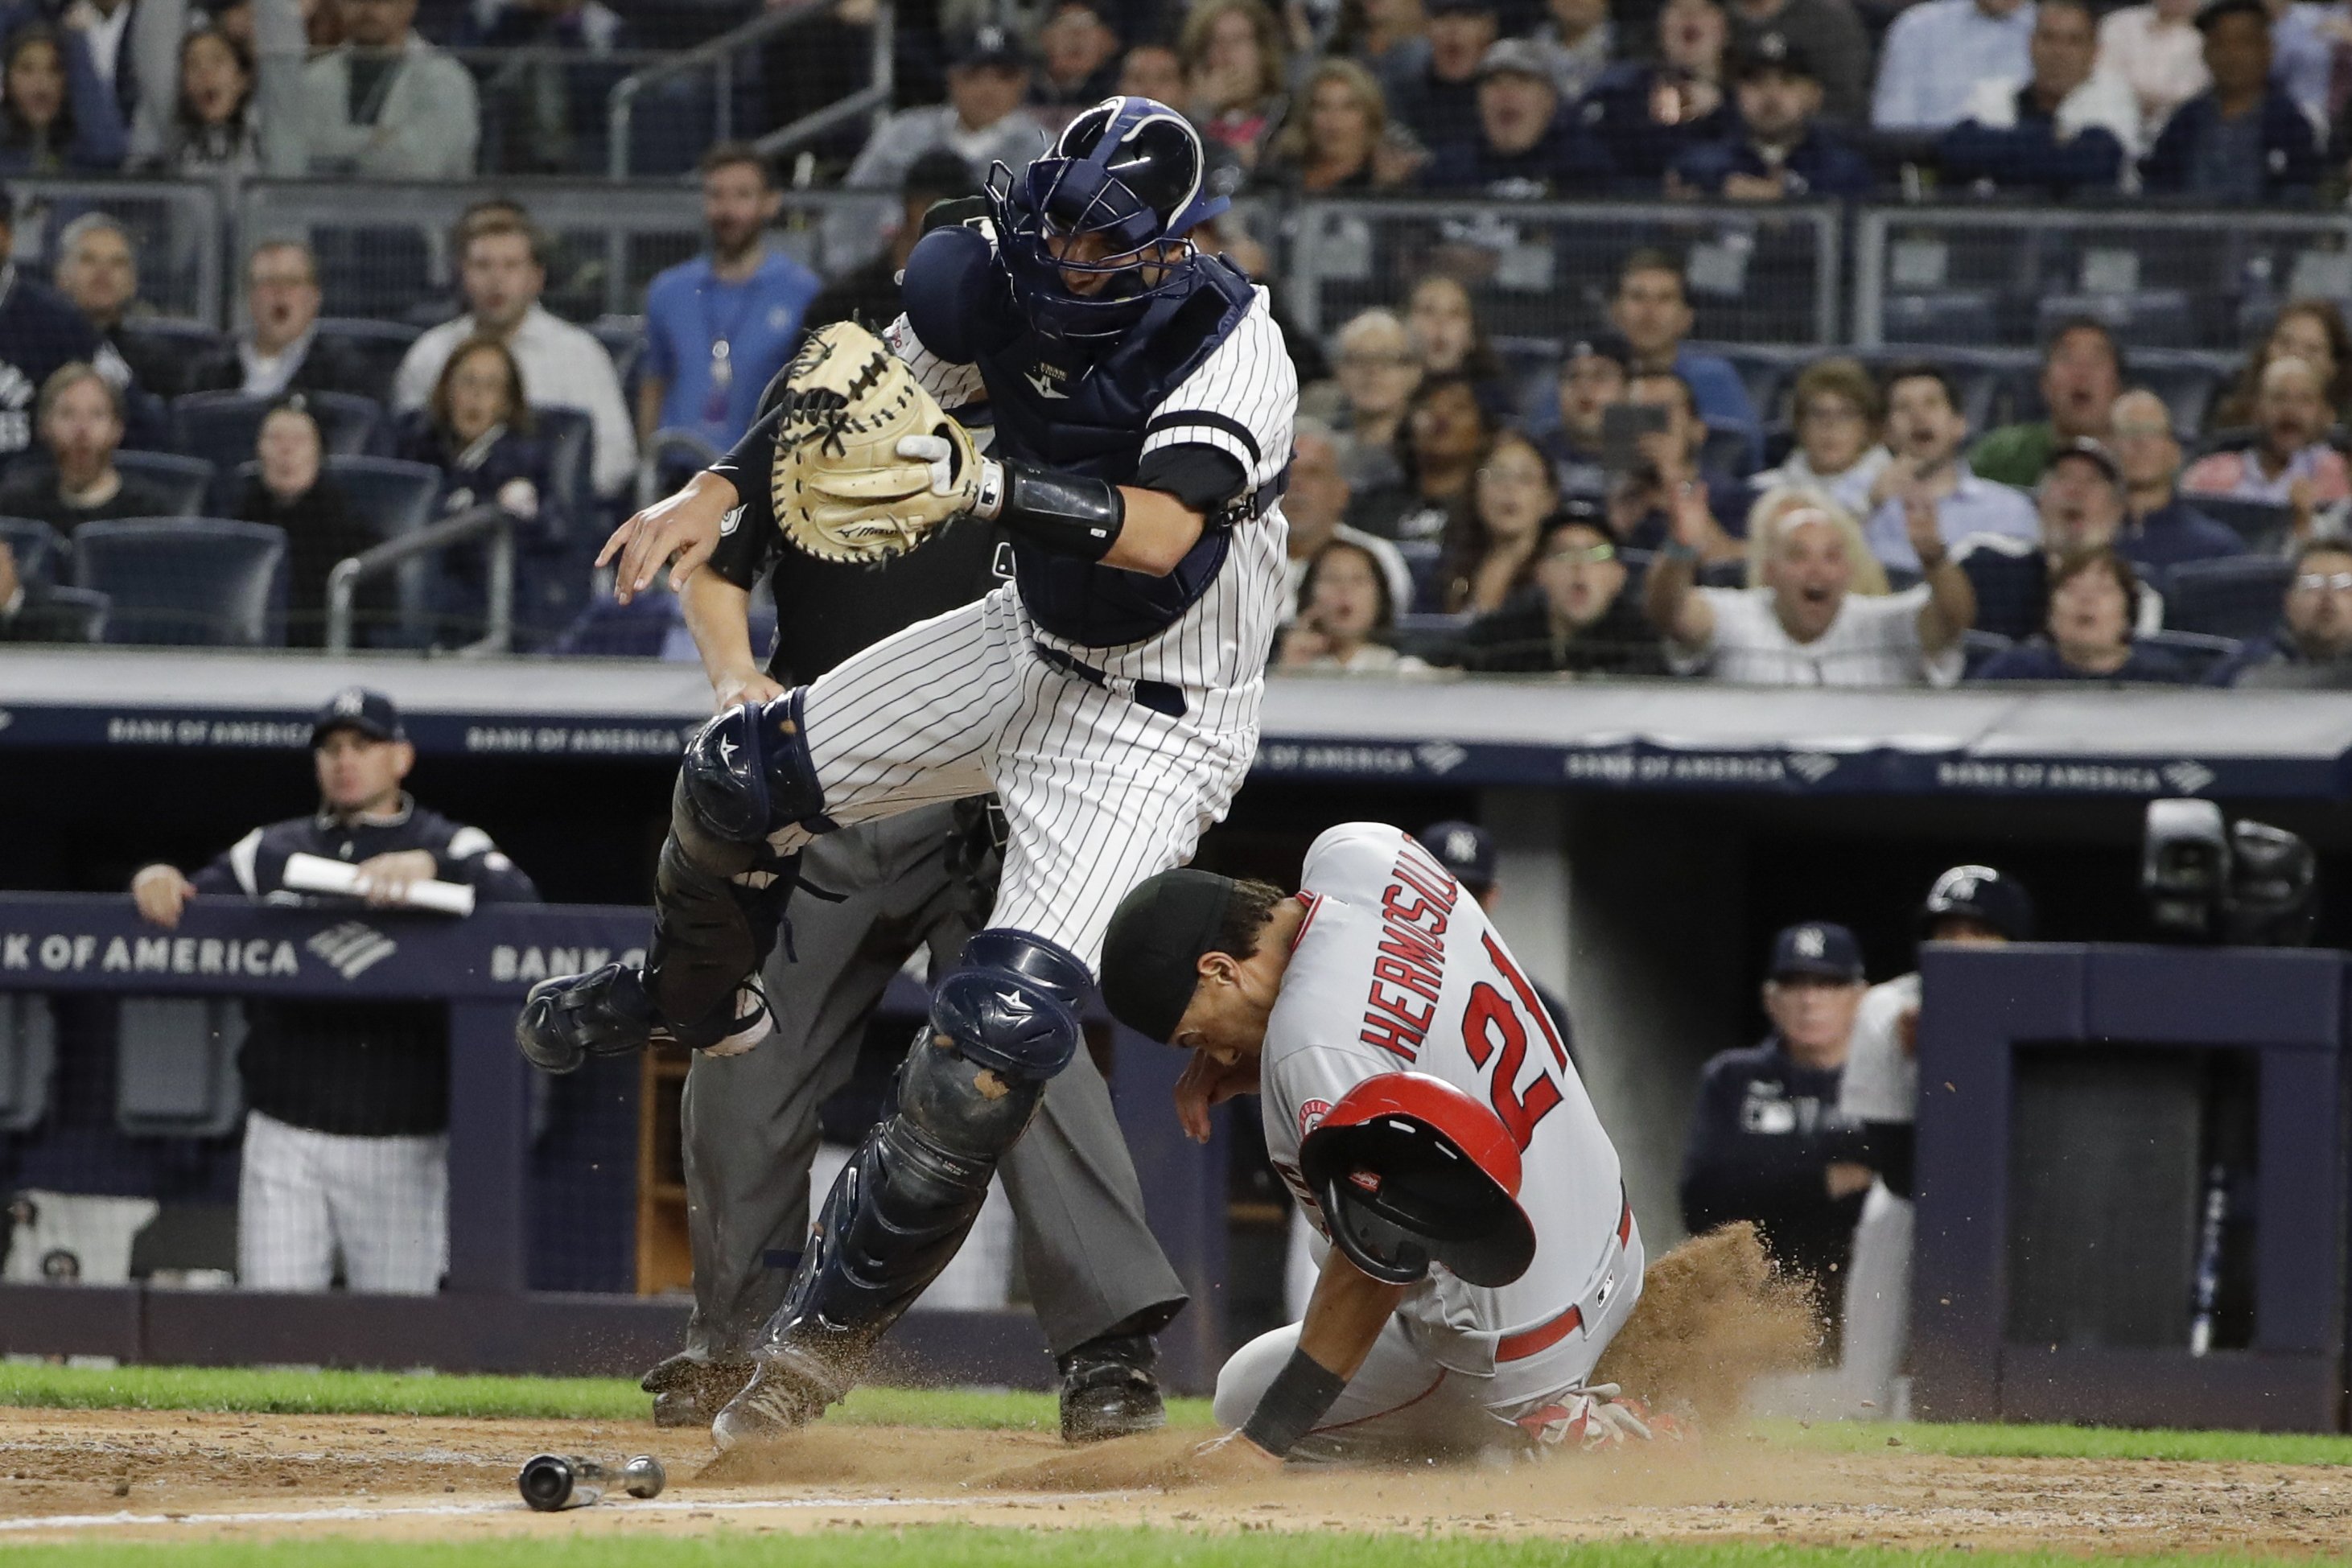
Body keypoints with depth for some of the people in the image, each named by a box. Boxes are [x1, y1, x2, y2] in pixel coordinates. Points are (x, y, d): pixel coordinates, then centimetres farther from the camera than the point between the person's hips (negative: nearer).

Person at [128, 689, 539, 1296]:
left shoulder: (448, 847, 5)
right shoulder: (270, 852, 16)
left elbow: (519, 901, -14)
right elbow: (179, 907, 10)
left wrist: (429, 867, -30)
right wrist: (155, 883, -13)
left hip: (399, 1152, -2)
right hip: (285, 1143, 2)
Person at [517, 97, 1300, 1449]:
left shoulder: (1233, 347, -29)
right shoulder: (1002, 284, -10)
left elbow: (1162, 532, -43)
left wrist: (982, 481, -51)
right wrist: (721, 493, -11)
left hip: (1157, 720, -7)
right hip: (1030, 646, 7)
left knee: (1009, 1022, -19)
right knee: (744, 778, 10)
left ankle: (835, 1323, -7)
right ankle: (697, 1000, 43)